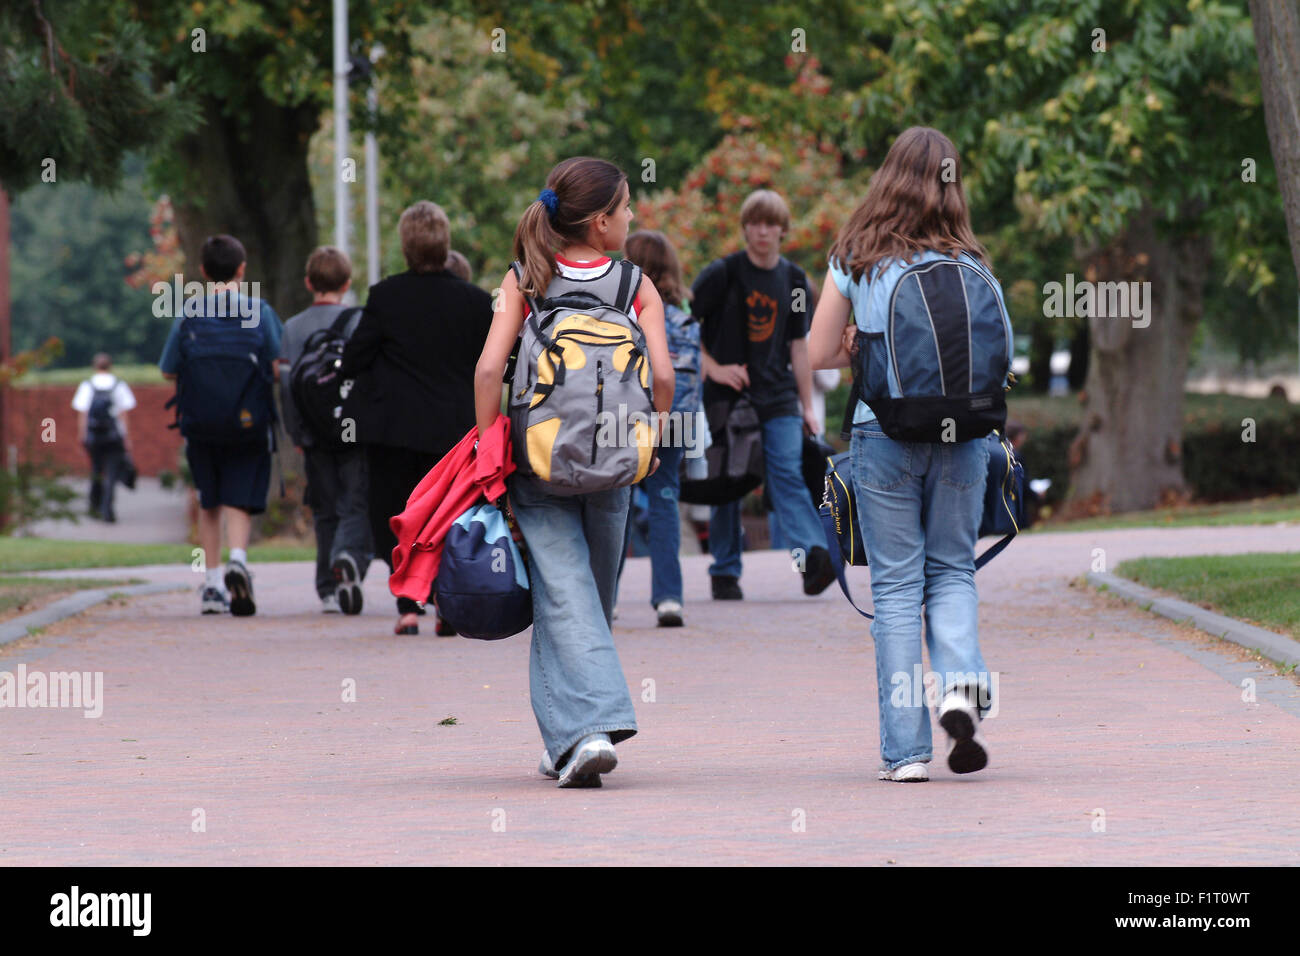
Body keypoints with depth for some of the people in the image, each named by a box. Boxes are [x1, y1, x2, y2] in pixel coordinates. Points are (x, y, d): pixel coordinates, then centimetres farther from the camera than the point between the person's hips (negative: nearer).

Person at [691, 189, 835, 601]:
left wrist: (807, 406, 14)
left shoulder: (794, 281, 11)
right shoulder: (723, 273, -2)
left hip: (778, 398, 2)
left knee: (788, 474, -13)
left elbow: (798, 346, 16)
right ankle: (725, 573, 11)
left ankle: (813, 554, -30)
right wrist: (712, 367, -12)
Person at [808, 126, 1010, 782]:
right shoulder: (971, 266, -1)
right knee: (952, 572, 16)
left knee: (896, 588, 4)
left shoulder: (855, 262, -1)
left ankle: (906, 748, 2)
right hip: (960, 431, 1)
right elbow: (1003, 353, 3)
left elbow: (819, 355, 2)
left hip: (882, 433, -1)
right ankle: (960, 680, -11)